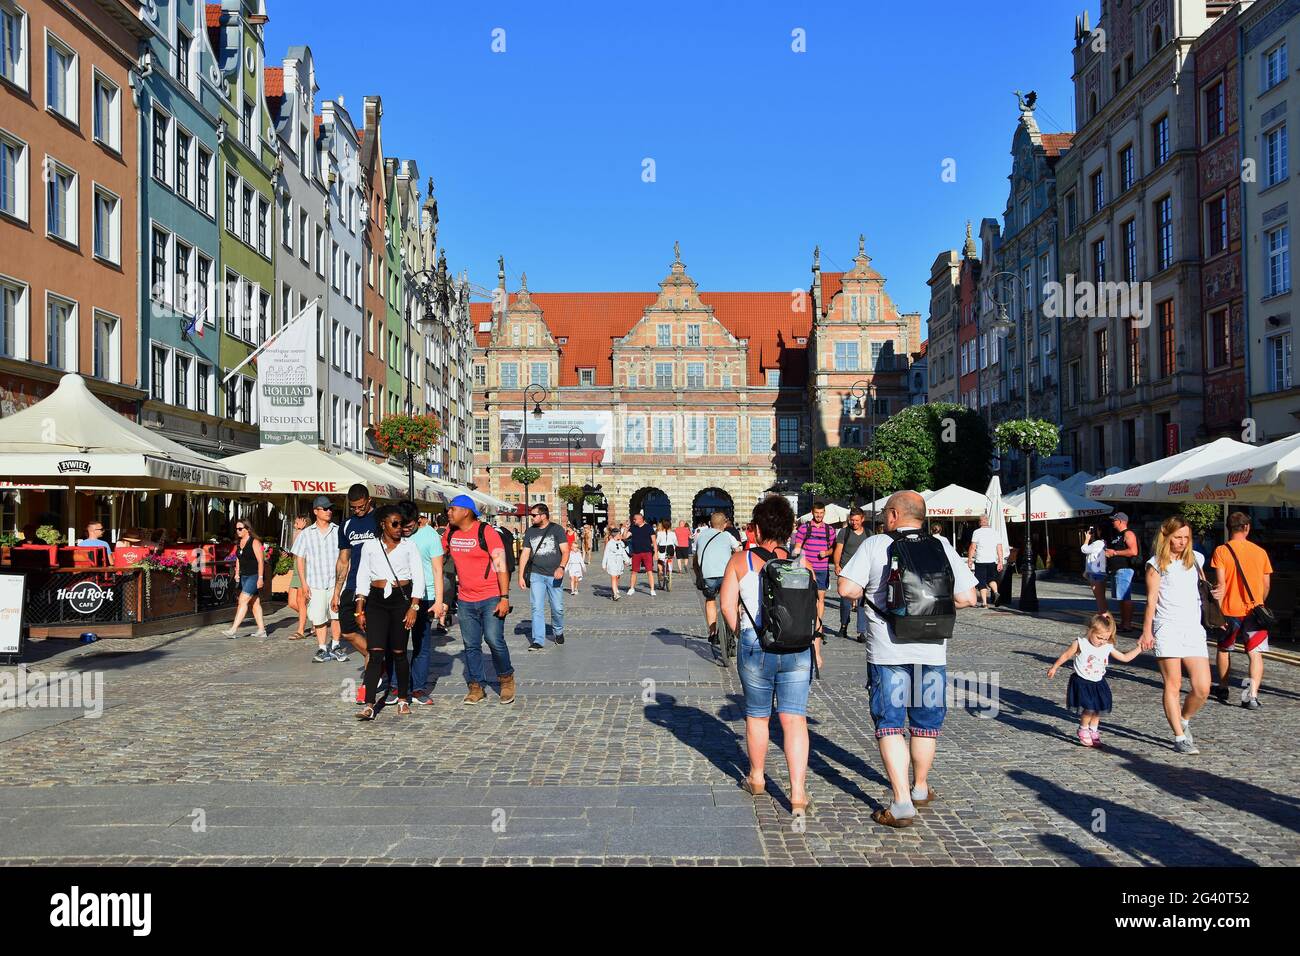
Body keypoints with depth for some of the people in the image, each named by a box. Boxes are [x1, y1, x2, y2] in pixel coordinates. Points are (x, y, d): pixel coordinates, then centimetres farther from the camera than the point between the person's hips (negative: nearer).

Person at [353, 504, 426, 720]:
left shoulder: (408, 546, 5)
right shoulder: (370, 546, 7)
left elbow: (418, 578, 2)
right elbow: (362, 577, 8)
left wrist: (414, 606, -7)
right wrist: (360, 609, 2)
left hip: (402, 599, 0)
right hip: (376, 601, 0)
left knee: (399, 652, 4)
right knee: (375, 652, -9)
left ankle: (403, 699, 19)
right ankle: (369, 704, -12)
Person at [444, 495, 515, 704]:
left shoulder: (486, 532, -11)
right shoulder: (450, 532, 6)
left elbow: (501, 565, -12)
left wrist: (504, 597, -18)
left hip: (491, 598, -5)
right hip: (466, 600, 5)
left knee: (494, 640, -11)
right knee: (471, 645, 7)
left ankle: (506, 679, 10)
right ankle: (476, 687, 17)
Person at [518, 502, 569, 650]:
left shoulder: (557, 529, -1)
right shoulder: (530, 532, 9)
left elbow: (565, 551, -5)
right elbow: (525, 554, 9)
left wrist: (561, 567, -22)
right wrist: (521, 576, 3)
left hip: (554, 576, -2)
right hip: (536, 575, 2)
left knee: (557, 608, 4)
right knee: (537, 608, -4)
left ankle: (559, 632, 29)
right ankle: (538, 640, -1)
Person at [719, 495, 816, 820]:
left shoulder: (740, 560, -3)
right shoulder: (802, 563, 0)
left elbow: (728, 605, -4)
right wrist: (815, 648, 13)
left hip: (756, 647, -1)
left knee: (757, 716, 17)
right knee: (794, 719, 3)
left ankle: (756, 778, 35)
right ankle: (798, 793, -3)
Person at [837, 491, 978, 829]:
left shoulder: (875, 545, -6)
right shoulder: (942, 547, 1)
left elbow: (847, 588, -12)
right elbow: (966, 598, -2)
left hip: (887, 651, -3)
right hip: (932, 651, 3)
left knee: (890, 726, 4)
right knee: (926, 724, 19)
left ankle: (901, 803, -5)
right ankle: (921, 788, 36)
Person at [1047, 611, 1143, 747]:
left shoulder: (1108, 648, -2)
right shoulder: (1080, 644, -15)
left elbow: (1125, 657, 8)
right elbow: (1066, 655, -2)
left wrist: (1138, 648, -2)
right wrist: (1054, 668, 7)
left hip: (1098, 683, 5)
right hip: (1082, 683, -5)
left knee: (1098, 710, 8)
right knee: (1089, 709, -14)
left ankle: (1093, 732, 27)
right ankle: (1083, 731, 9)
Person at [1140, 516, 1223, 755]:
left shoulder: (1195, 559, 14)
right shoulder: (1156, 564, 1)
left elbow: (1203, 589, 24)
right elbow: (1151, 600, -1)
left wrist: (1215, 593, 1)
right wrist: (1147, 631, -5)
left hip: (1194, 629, 4)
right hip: (1167, 629, -4)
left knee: (1202, 688, -4)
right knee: (1173, 686, -2)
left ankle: (1184, 721, 23)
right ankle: (1180, 738, 6)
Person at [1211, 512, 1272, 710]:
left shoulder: (1221, 551, -5)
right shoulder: (1260, 552, 3)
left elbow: (1221, 584, -11)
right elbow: (1266, 584, 8)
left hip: (1231, 610, -1)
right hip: (1254, 609, 1)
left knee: (1224, 649, 18)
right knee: (1256, 653, -1)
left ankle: (1223, 689, 29)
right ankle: (1252, 694, -17)